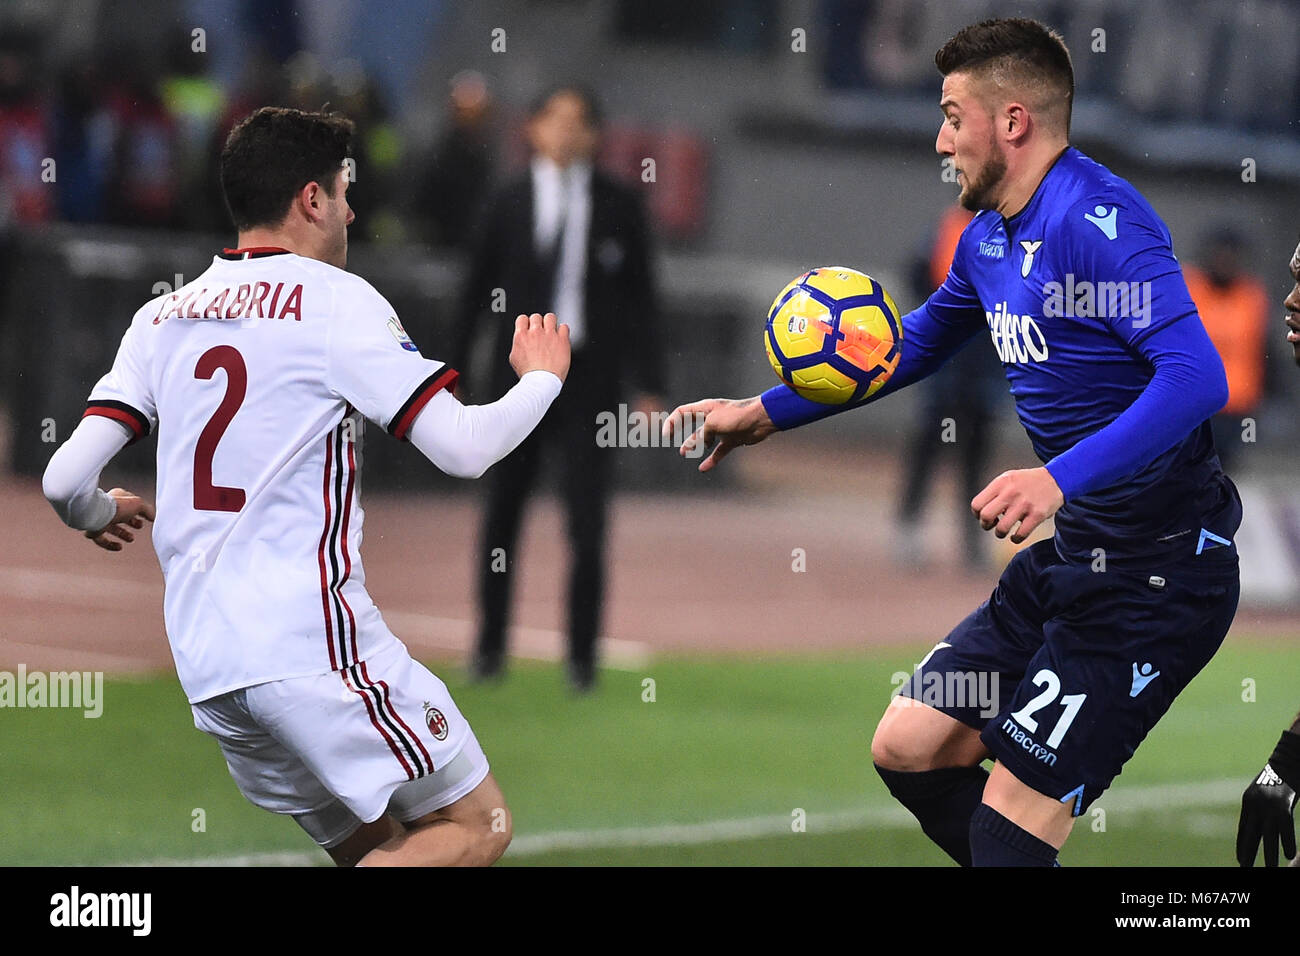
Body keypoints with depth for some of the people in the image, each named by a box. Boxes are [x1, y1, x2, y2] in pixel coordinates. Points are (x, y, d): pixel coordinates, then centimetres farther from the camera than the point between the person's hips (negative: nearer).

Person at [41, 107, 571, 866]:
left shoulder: (162, 318, 14)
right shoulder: (336, 300, -3)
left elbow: (66, 479, 7)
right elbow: (463, 447, -9)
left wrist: (98, 512, 31)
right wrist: (542, 378, 11)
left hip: (204, 665, 7)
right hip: (311, 638, -7)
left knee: (377, 846, 18)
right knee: (477, 825, 0)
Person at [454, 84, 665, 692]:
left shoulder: (618, 208, 3)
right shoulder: (507, 206, 4)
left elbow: (640, 299, 4)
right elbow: (476, 293, 7)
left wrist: (648, 385, -2)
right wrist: (452, 374, 4)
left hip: (589, 375, -1)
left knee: (587, 523, -5)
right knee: (501, 516, 7)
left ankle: (581, 657, 3)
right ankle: (490, 647, 19)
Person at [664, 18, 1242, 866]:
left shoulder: (1097, 220, -19)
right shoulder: (988, 239, 11)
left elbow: (1197, 375, -32)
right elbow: (917, 346, 30)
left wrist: (1061, 477, -41)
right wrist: (762, 415, 28)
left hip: (1160, 573, -10)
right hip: (1074, 556, 10)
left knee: (1008, 828, -11)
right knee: (908, 747, 11)